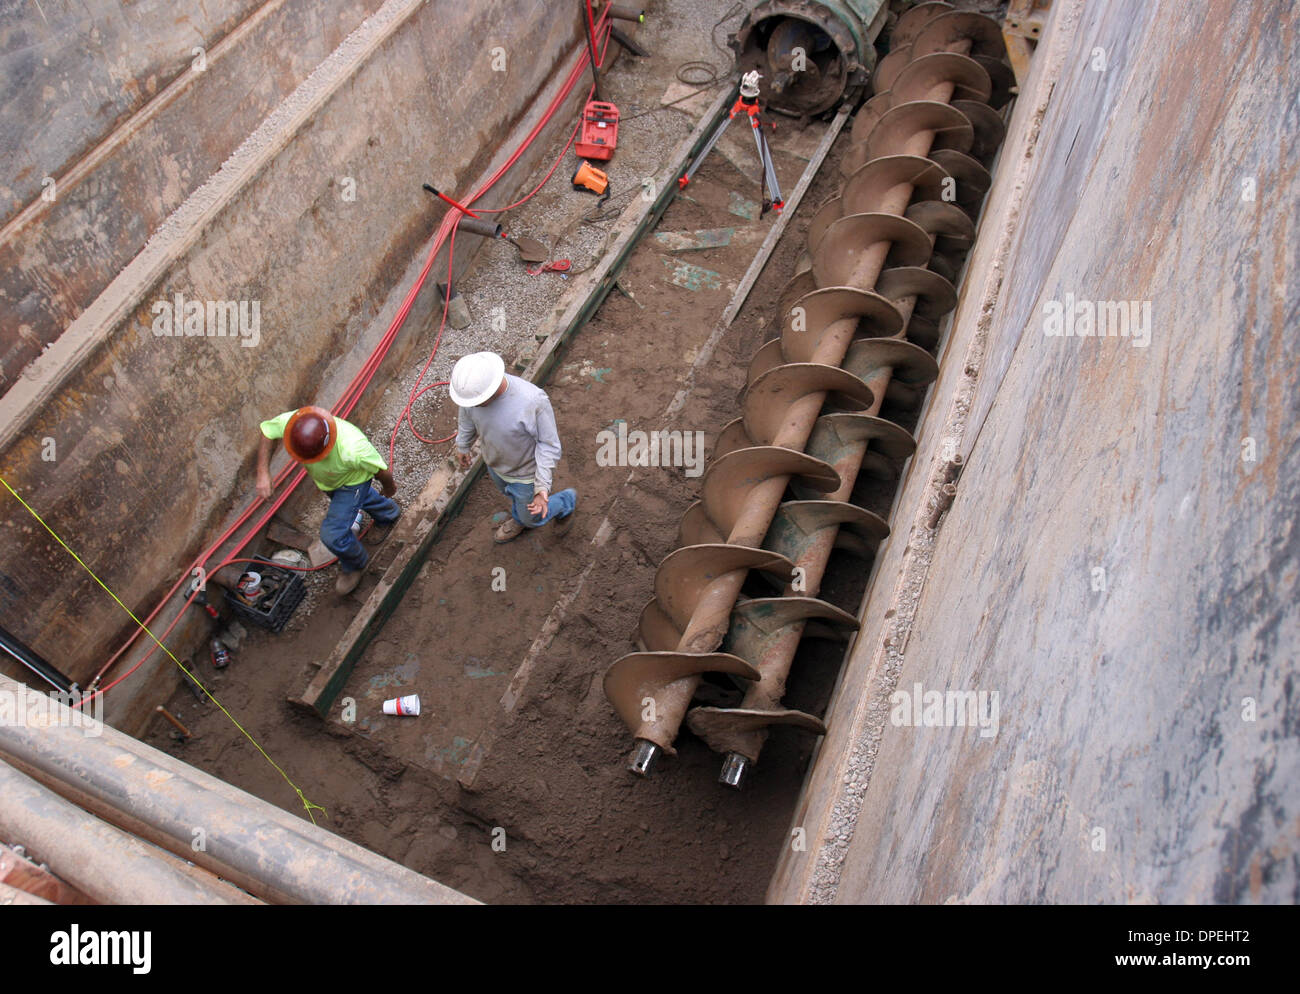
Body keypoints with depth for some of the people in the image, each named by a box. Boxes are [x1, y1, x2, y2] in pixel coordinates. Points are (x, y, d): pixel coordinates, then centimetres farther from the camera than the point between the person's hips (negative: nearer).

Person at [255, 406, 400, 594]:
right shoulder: (288, 422, -39)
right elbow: (266, 432, -14)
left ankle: (355, 564, 29)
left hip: (352, 480, -6)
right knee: (358, 497, 33)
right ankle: (388, 512, 67)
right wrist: (263, 473, -21)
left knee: (332, 534, -6)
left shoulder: (352, 450, -51)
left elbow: (381, 470, -30)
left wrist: (389, 488, -8)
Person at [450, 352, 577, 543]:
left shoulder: (533, 401, -42)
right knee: (511, 493, 35)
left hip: (526, 472, -5)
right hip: (495, 463, 5)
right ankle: (519, 520, 67)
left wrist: (543, 486, -34)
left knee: (533, 518, 20)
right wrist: (462, 446, 16)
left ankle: (566, 502, 49)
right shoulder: (473, 386, -25)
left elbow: (549, 444, -28)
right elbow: (467, 416, -1)